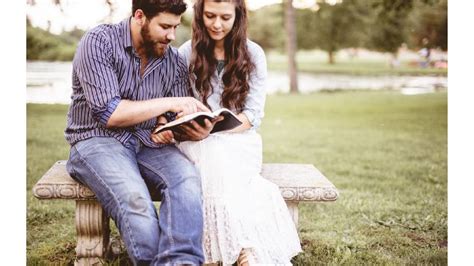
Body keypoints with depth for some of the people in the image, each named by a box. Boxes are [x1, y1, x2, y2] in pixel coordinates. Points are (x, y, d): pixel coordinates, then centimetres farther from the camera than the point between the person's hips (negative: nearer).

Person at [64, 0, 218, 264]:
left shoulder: (174, 61, 7)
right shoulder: (99, 42, -7)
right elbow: (108, 114, -15)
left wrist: (196, 129, -16)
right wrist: (169, 103, -15)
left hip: (148, 143, 4)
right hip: (97, 141, -4)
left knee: (187, 178, -29)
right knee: (135, 200, -34)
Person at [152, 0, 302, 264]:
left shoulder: (253, 54, 2)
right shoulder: (187, 53, 5)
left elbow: (253, 114, -3)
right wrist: (167, 128, -19)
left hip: (240, 137, 0)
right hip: (198, 142, 0)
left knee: (221, 159, -35)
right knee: (216, 157, -35)